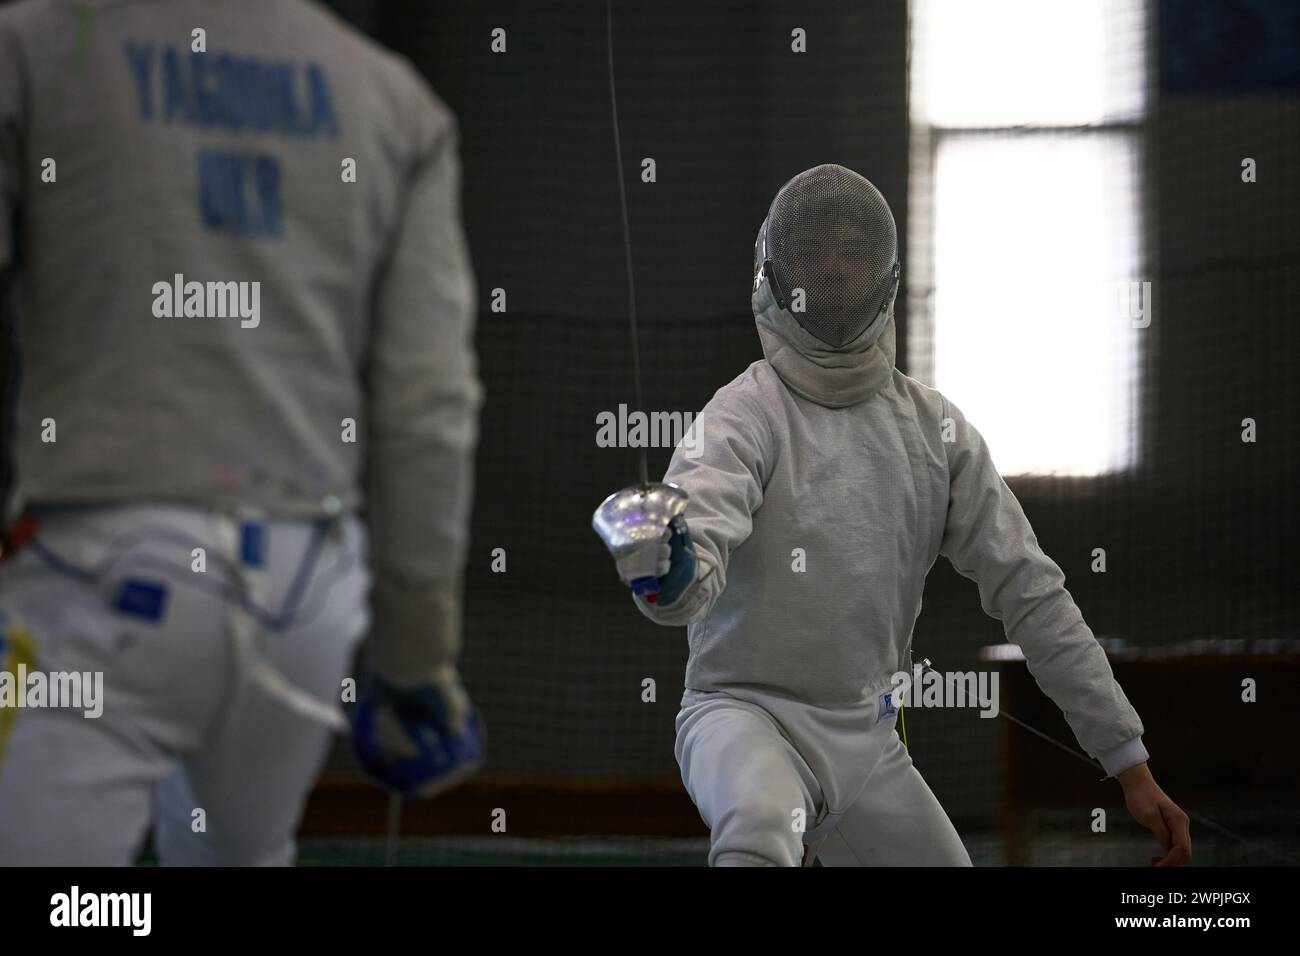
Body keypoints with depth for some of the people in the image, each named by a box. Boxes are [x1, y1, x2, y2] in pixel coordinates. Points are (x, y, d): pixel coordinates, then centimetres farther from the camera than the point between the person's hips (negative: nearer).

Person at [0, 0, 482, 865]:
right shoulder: (394, 97, 10)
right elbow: (430, 405, 5)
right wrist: (418, 648, 12)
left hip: (105, 574, -4)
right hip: (310, 589, 5)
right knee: (238, 853, 24)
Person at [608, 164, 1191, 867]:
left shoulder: (933, 428, 2)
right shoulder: (746, 414, -15)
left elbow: (1029, 593, 4)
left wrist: (1131, 764, 0)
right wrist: (665, 575, -61)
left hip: (865, 739, 6)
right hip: (745, 717, -6)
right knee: (762, 834, -40)